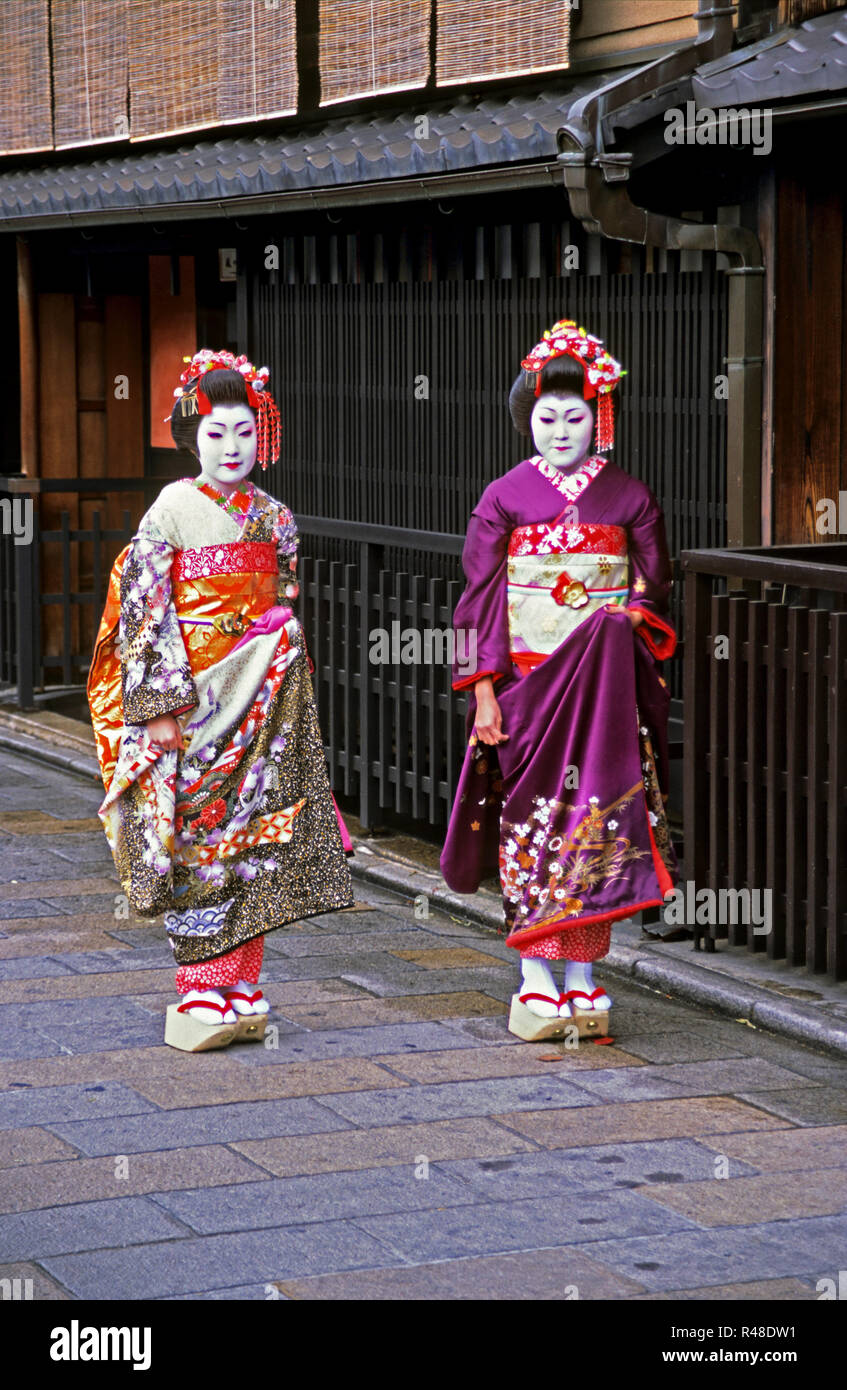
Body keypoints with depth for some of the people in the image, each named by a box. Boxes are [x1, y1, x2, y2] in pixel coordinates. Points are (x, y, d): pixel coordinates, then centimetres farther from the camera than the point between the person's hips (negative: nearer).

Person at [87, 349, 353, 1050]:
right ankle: (203, 996, 0)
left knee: (257, 841, 3)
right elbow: (144, 607, -7)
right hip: (196, 696, -4)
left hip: (267, 695, 4)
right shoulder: (174, 510, -3)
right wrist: (167, 698, -13)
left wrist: (291, 691, 12)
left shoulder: (273, 517, 10)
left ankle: (241, 991, 10)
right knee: (199, 843, -4)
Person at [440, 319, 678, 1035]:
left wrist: (630, 622, -11)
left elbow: (653, 591, 10)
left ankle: (581, 971, 5)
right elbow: (480, 598, 2)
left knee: (595, 816, -2)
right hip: (527, 684, -1)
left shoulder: (630, 498, 6)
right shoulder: (505, 498, 3)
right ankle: (537, 975, 4)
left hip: (603, 692, 1)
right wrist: (483, 692, -5)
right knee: (530, 820, -2)